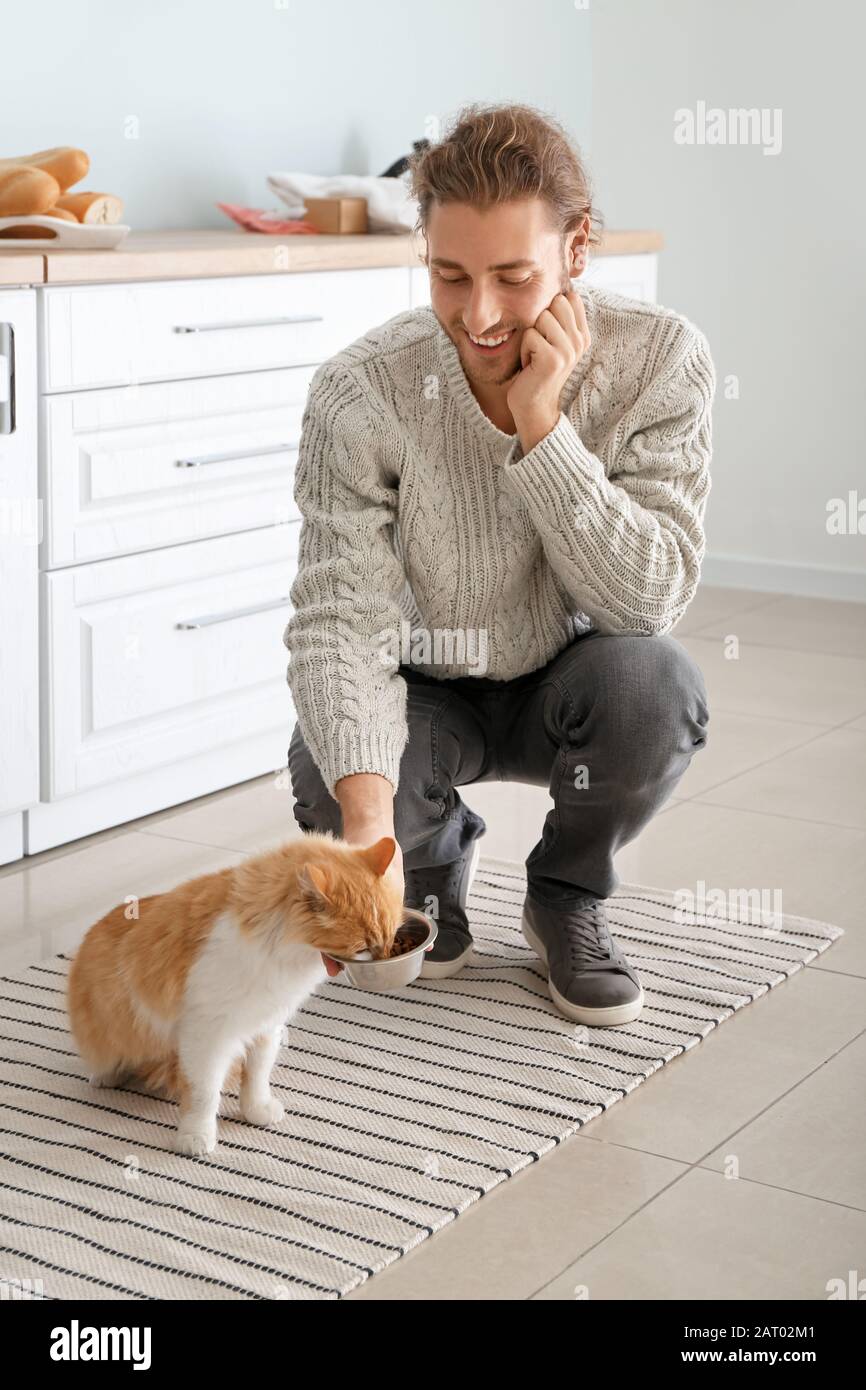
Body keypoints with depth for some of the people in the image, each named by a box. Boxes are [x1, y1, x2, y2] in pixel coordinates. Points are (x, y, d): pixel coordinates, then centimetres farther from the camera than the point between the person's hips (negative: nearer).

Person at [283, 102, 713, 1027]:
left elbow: (647, 599, -27)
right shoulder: (359, 393, -24)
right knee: (326, 778, -31)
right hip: (426, 692, 0)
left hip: (567, 687, 1)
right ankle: (435, 855, 10)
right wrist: (366, 817, -44)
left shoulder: (659, 359, -21)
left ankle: (566, 894, 1)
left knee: (652, 681, -33)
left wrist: (540, 423, -36)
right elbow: (342, 619, -29)